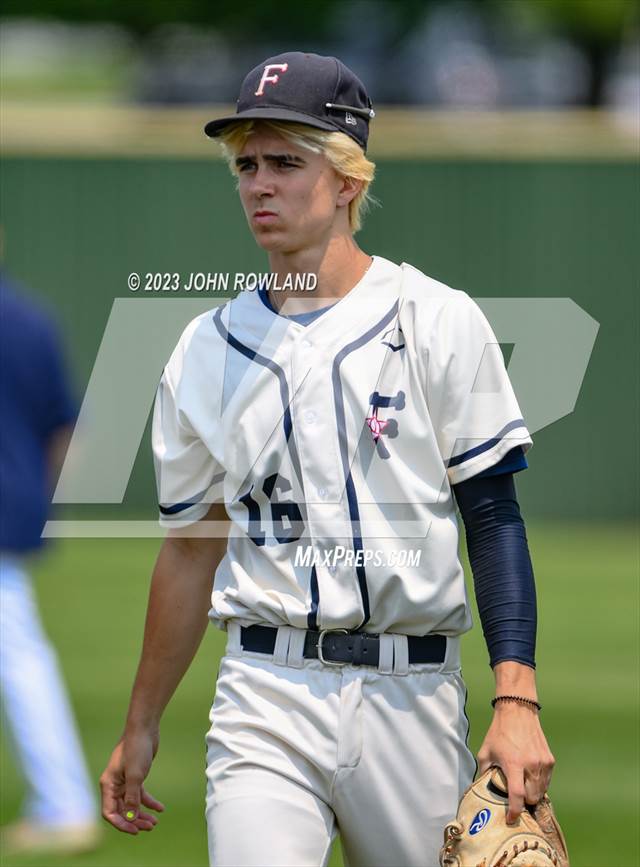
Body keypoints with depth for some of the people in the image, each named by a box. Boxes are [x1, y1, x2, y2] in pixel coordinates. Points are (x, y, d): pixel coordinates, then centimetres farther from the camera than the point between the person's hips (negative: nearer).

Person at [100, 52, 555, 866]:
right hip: (268, 698, 1)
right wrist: (141, 726, 20)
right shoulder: (208, 350, 11)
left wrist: (517, 702, -13)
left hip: (414, 699, -1)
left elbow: (494, 519, -3)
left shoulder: (438, 323, 1)